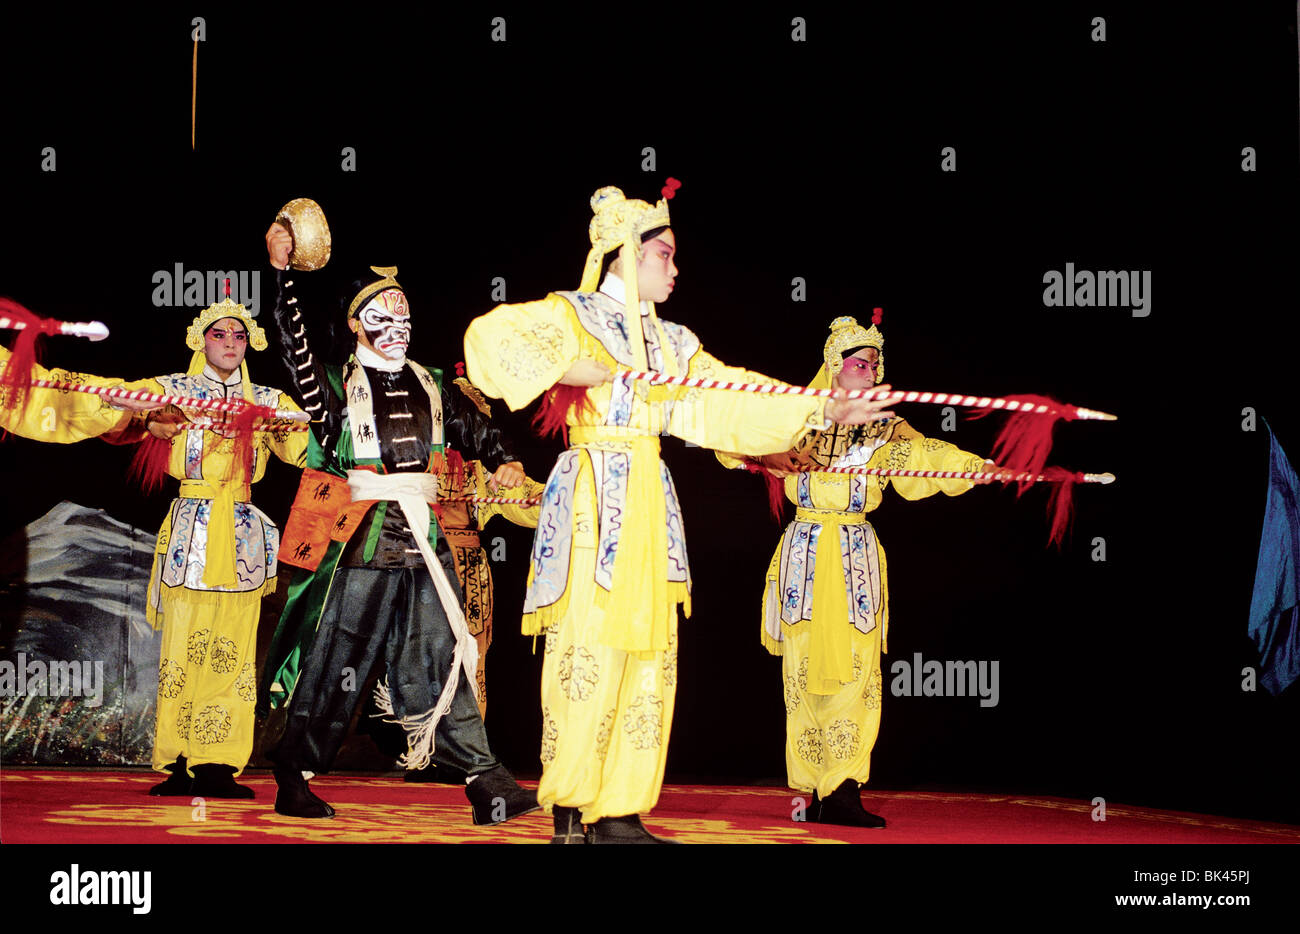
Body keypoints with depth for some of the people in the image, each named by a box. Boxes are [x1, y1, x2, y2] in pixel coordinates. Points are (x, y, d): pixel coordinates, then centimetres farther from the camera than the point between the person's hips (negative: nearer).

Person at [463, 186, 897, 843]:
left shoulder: (672, 342, 21)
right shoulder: (572, 314, 1)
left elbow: (728, 399, 17)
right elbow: (492, 334, -13)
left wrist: (824, 411, 12)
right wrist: (569, 368, -15)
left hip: (650, 502, 7)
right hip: (595, 498, -7)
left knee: (649, 654, 3)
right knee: (590, 651, -11)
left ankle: (619, 813, 7)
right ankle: (569, 814, -5)